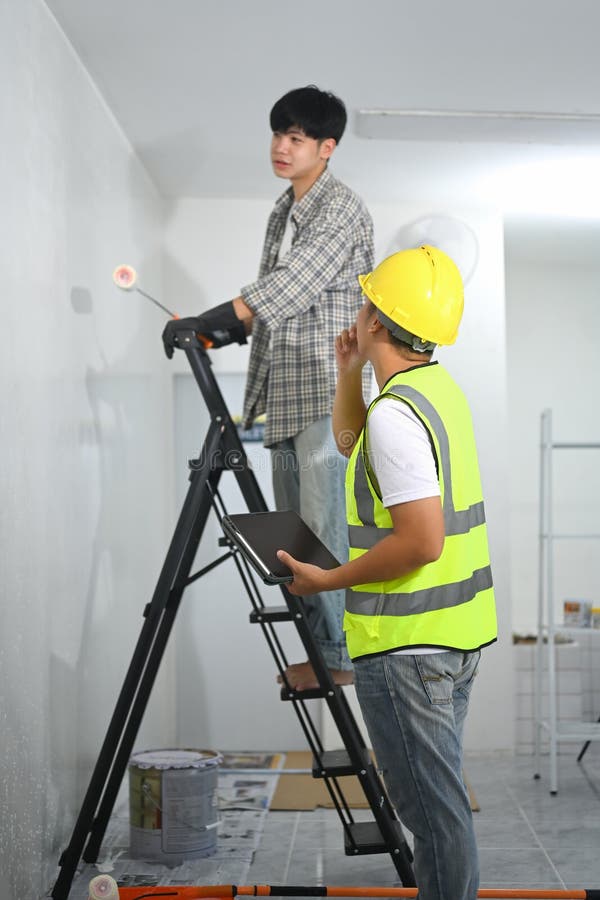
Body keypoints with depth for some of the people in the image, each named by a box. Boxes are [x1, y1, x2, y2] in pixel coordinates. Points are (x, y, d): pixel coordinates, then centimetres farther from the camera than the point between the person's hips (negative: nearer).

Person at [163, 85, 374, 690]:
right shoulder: (282, 213, 20)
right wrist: (234, 329, 7)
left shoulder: (341, 208, -7)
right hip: (285, 396, 9)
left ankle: (340, 656, -2)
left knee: (324, 527, -9)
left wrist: (214, 317, -27)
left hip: (328, 393, -8)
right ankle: (317, 649, 16)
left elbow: (294, 283, -20)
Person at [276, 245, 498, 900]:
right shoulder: (440, 387, 10)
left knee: (428, 798, 0)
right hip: (457, 629, 10)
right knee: (440, 790, 21)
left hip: (406, 642, -10)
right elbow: (350, 442, 27)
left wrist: (328, 581, -17)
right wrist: (349, 373, 14)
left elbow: (422, 541, -27)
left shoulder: (396, 412, -22)